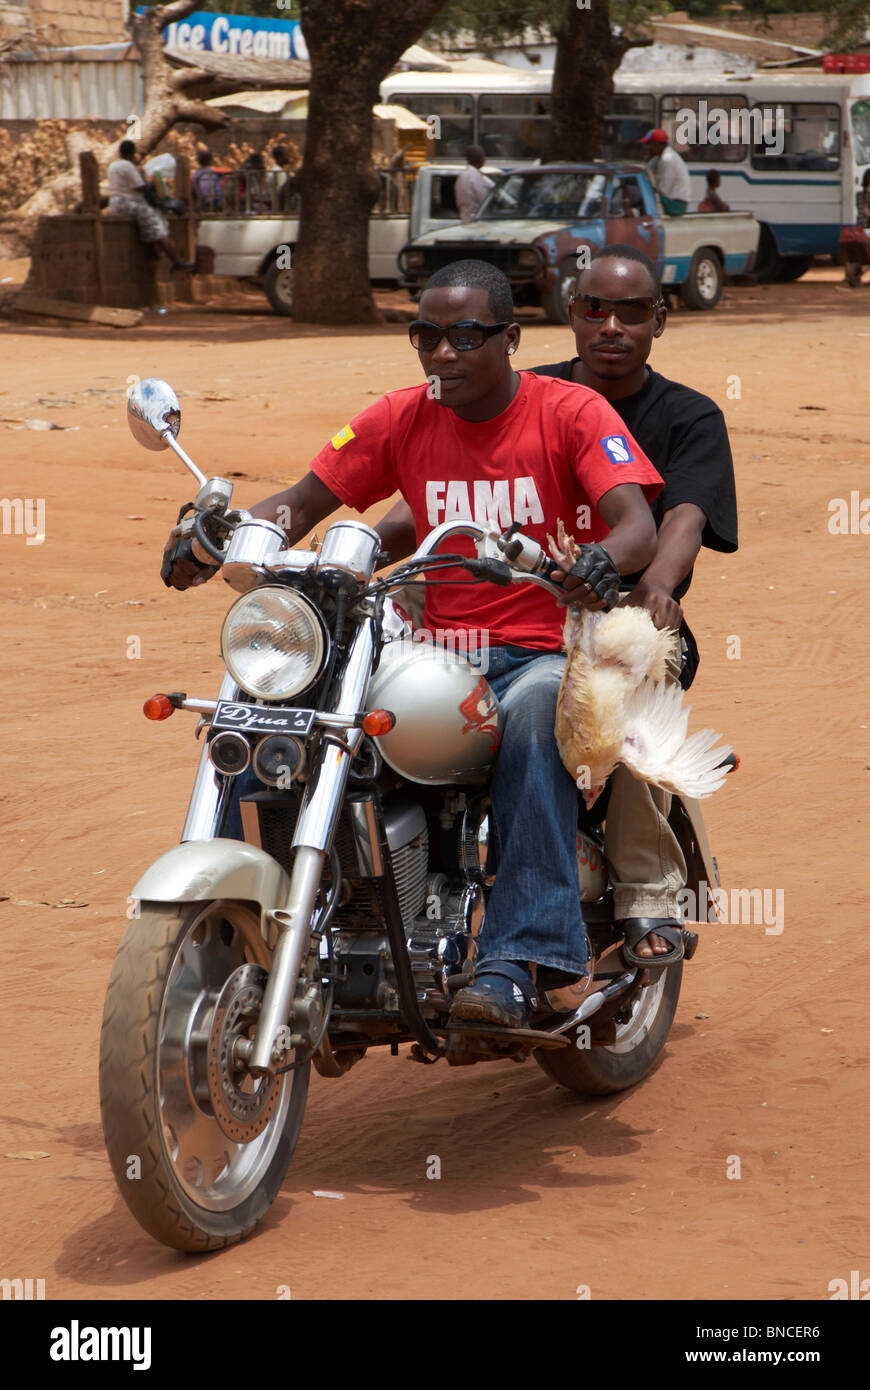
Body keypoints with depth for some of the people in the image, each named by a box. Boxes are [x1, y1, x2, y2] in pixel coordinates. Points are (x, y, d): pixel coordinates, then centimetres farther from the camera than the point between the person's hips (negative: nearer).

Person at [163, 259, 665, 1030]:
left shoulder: (572, 411, -3)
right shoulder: (403, 418, 9)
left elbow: (639, 525, -16)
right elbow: (303, 503, 9)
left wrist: (599, 559, -41)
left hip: (547, 652, -4)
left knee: (532, 711, -40)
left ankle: (519, 960, -45)